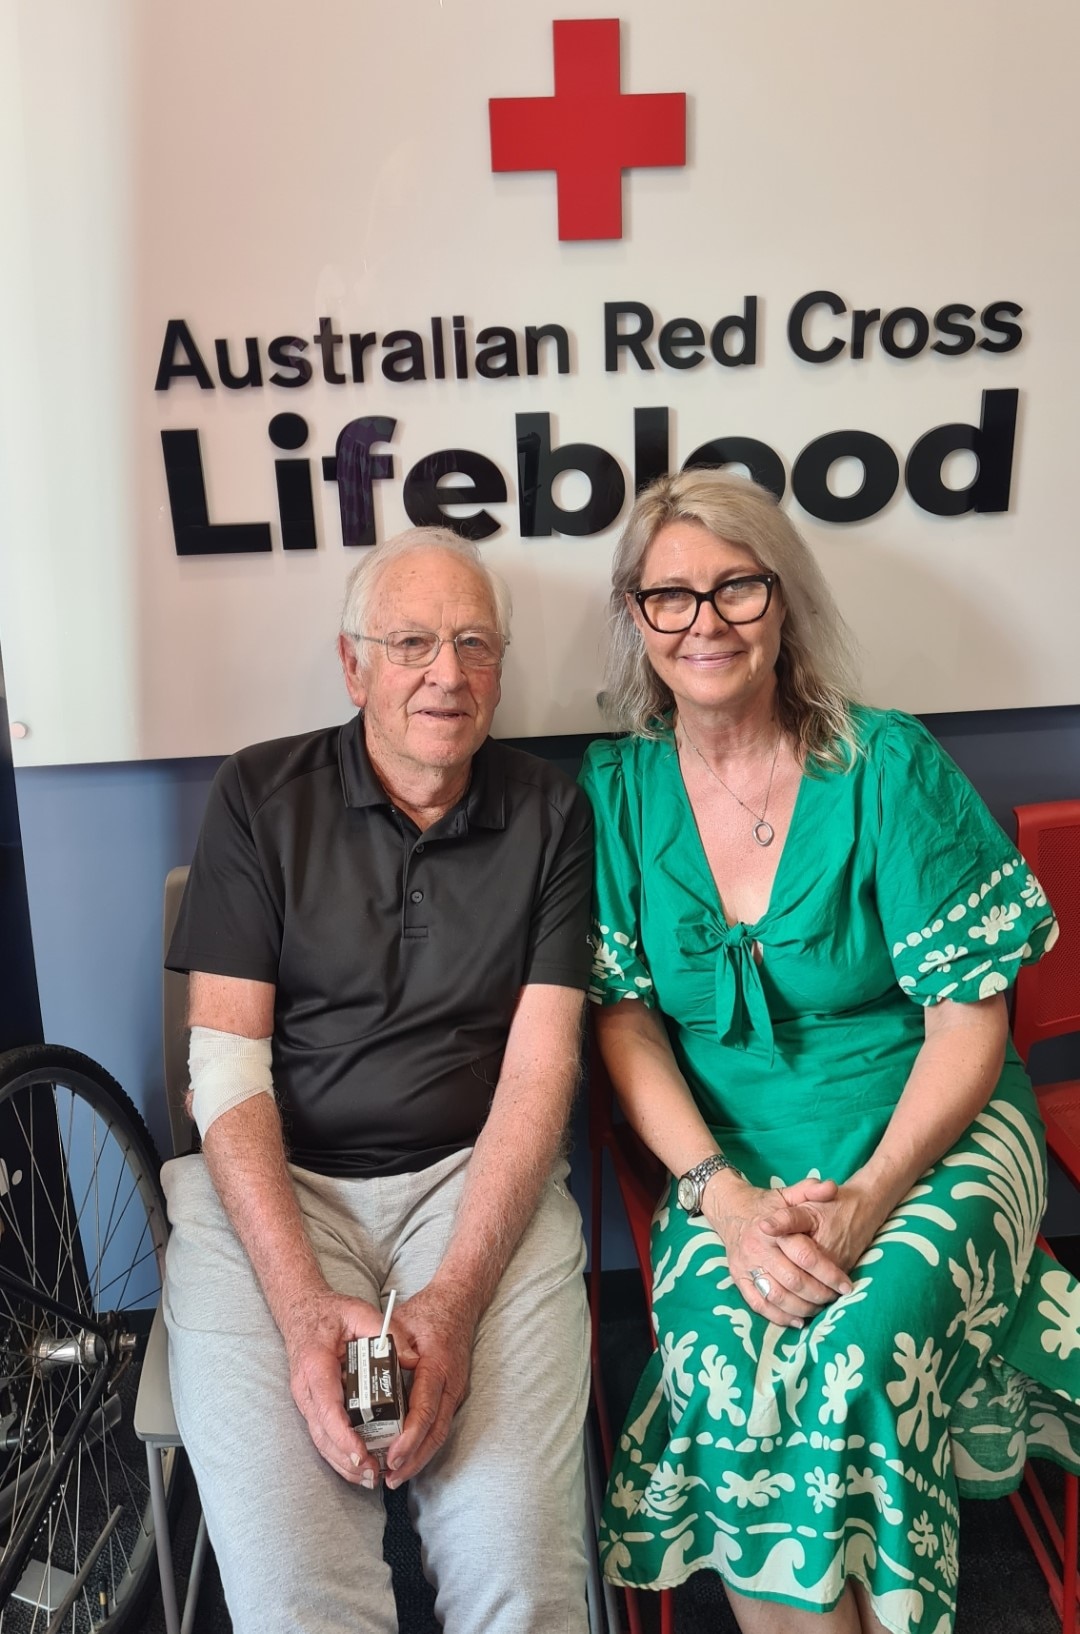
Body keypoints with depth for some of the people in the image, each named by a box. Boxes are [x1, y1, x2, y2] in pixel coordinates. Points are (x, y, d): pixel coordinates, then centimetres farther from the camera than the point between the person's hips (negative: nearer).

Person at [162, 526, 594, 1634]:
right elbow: (227, 1061, -3)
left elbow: (539, 1064, -1)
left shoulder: (549, 815, 5)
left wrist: (452, 1302, -14)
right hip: (275, 1184, 0)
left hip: (479, 1180, 1)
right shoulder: (259, 797, 3)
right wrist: (303, 1306, -15)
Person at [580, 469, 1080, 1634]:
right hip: (734, 1161, 2)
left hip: (928, 1142, -1)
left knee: (849, 1361, -27)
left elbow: (968, 1022, -6)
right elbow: (625, 1022, -1)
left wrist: (868, 1198, -19)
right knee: (729, 1368, -25)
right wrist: (726, 1199, -15)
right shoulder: (616, 791, 0)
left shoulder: (886, 766, -7)